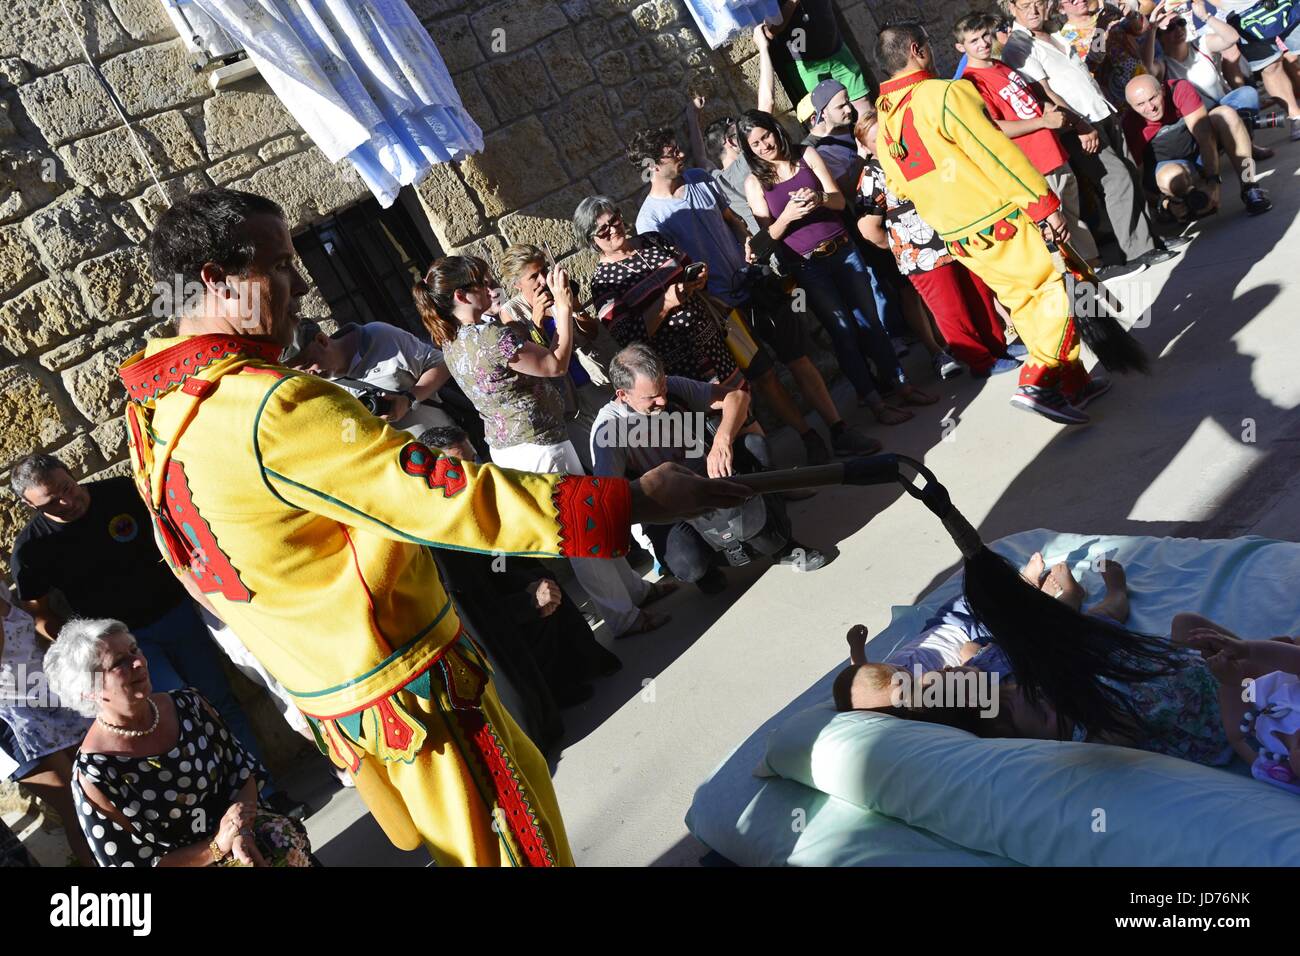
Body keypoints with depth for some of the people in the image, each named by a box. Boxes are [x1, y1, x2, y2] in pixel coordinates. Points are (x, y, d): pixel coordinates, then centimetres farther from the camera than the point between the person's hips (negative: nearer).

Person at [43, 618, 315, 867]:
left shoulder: (187, 705, -3)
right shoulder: (94, 775, -15)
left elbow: (242, 767, 5)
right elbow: (129, 863, -10)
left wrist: (241, 831, -11)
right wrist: (217, 848, -18)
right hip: (183, 860, -5)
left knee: (289, 841, -24)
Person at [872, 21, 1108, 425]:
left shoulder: (884, 123, 8)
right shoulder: (944, 93, -16)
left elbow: (900, 186, 14)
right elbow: (996, 152, -19)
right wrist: (1044, 203, -14)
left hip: (959, 239, 8)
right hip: (1003, 222, -8)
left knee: (1028, 306, 16)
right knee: (1057, 290, 2)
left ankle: (1074, 382, 21)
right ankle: (1039, 383, -7)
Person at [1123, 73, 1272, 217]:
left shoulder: (1180, 89, -23)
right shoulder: (1131, 125, -24)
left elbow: (1205, 136, -29)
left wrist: (1213, 182, -37)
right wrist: (1166, 200, -31)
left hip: (1200, 149, 3)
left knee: (1226, 114, -28)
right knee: (1171, 177, -40)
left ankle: (1249, 188, -24)